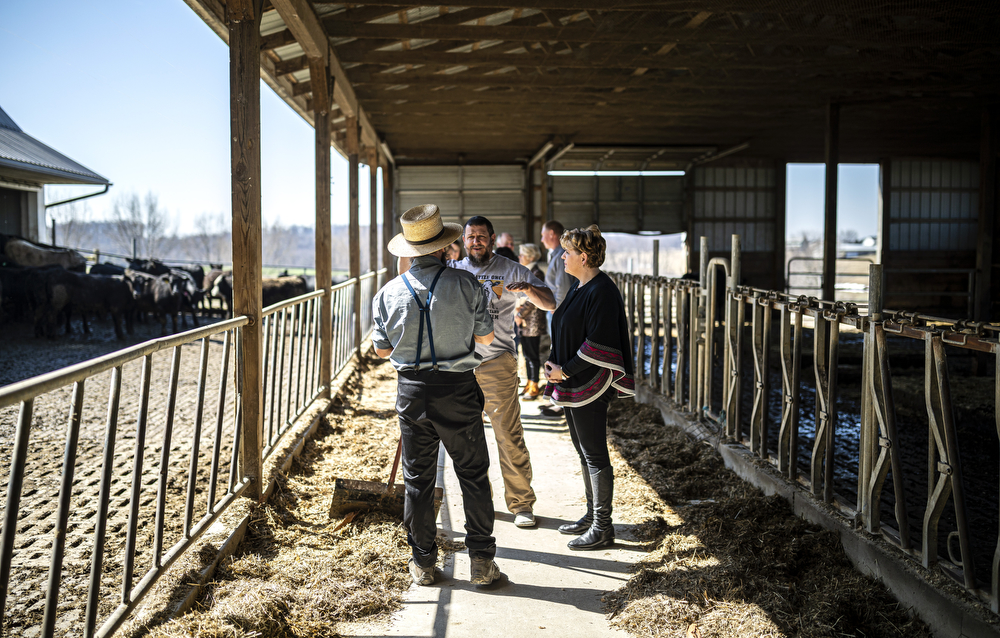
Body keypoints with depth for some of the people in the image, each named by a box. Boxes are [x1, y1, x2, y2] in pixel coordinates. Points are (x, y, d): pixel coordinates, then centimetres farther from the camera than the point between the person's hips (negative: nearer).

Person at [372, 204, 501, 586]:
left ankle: (422, 562, 21)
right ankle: (482, 560, 13)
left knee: (418, 478, 12)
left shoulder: (389, 293, -2)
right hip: (457, 388, -2)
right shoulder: (464, 284, -8)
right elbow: (485, 337, 0)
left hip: (411, 390, 2)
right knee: (473, 474, 10)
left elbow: (382, 349, 6)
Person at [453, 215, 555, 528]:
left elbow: (550, 304, -2)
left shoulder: (511, 270, 2)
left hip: (497, 364, -4)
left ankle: (521, 504, 5)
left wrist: (529, 288, -21)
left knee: (509, 436, -5)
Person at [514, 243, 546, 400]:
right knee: (527, 354, 12)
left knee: (533, 355, -4)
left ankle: (534, 387, 3)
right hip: (524, 322, 9)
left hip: (533, 321, -9)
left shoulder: (536, 274, -12)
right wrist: (517, 313, 7)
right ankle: (529, 385, 20)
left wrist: (520, 314, -13)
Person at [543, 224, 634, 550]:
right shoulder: (579, 287, 13)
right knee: (584, 452, 17)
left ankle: (602, 528, 8)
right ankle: (593, 515, 29)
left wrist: (565, 371, -16)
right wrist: (555, 362, 7)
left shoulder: (601, 291, -17)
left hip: (590, 386, -10)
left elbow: (598, 344, -22)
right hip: (573, 385, 10)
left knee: (595, 456, -2)